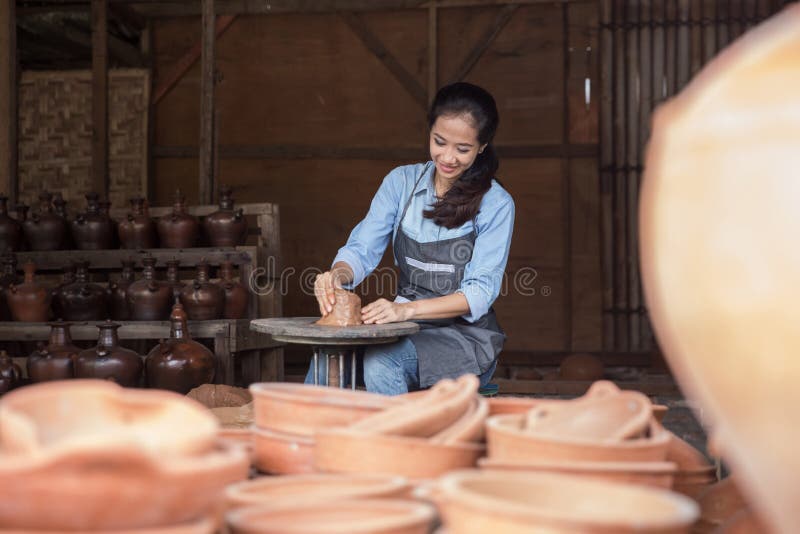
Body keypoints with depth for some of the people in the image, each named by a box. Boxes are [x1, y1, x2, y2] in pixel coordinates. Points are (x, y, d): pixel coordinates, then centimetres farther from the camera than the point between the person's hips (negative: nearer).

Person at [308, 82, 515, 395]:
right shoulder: (401, 182, 5)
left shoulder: (496, 205, -6)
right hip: (408, 332, 3)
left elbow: (480, 292, -13)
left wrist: (408, 309, -29)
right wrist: (337, 275, -26)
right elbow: (362, 249, -1)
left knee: (381, 363, -33)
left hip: (466, 337, -3)